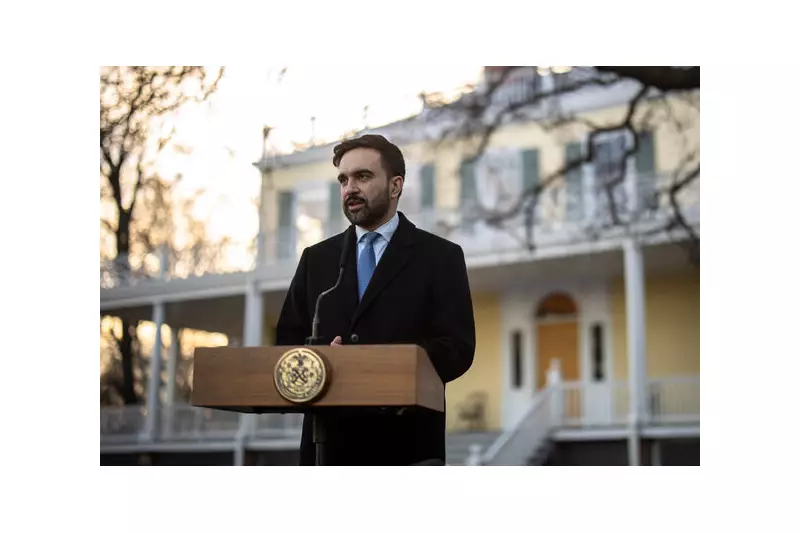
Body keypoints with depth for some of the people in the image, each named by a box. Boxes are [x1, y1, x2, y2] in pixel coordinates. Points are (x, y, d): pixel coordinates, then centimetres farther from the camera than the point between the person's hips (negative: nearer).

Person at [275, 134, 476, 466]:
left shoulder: (440, 257, 4)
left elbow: (457, 348, -4)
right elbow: (287, 340, 13)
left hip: (406, 440, -3)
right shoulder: (316, 259, 16)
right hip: (329, 440, 3)